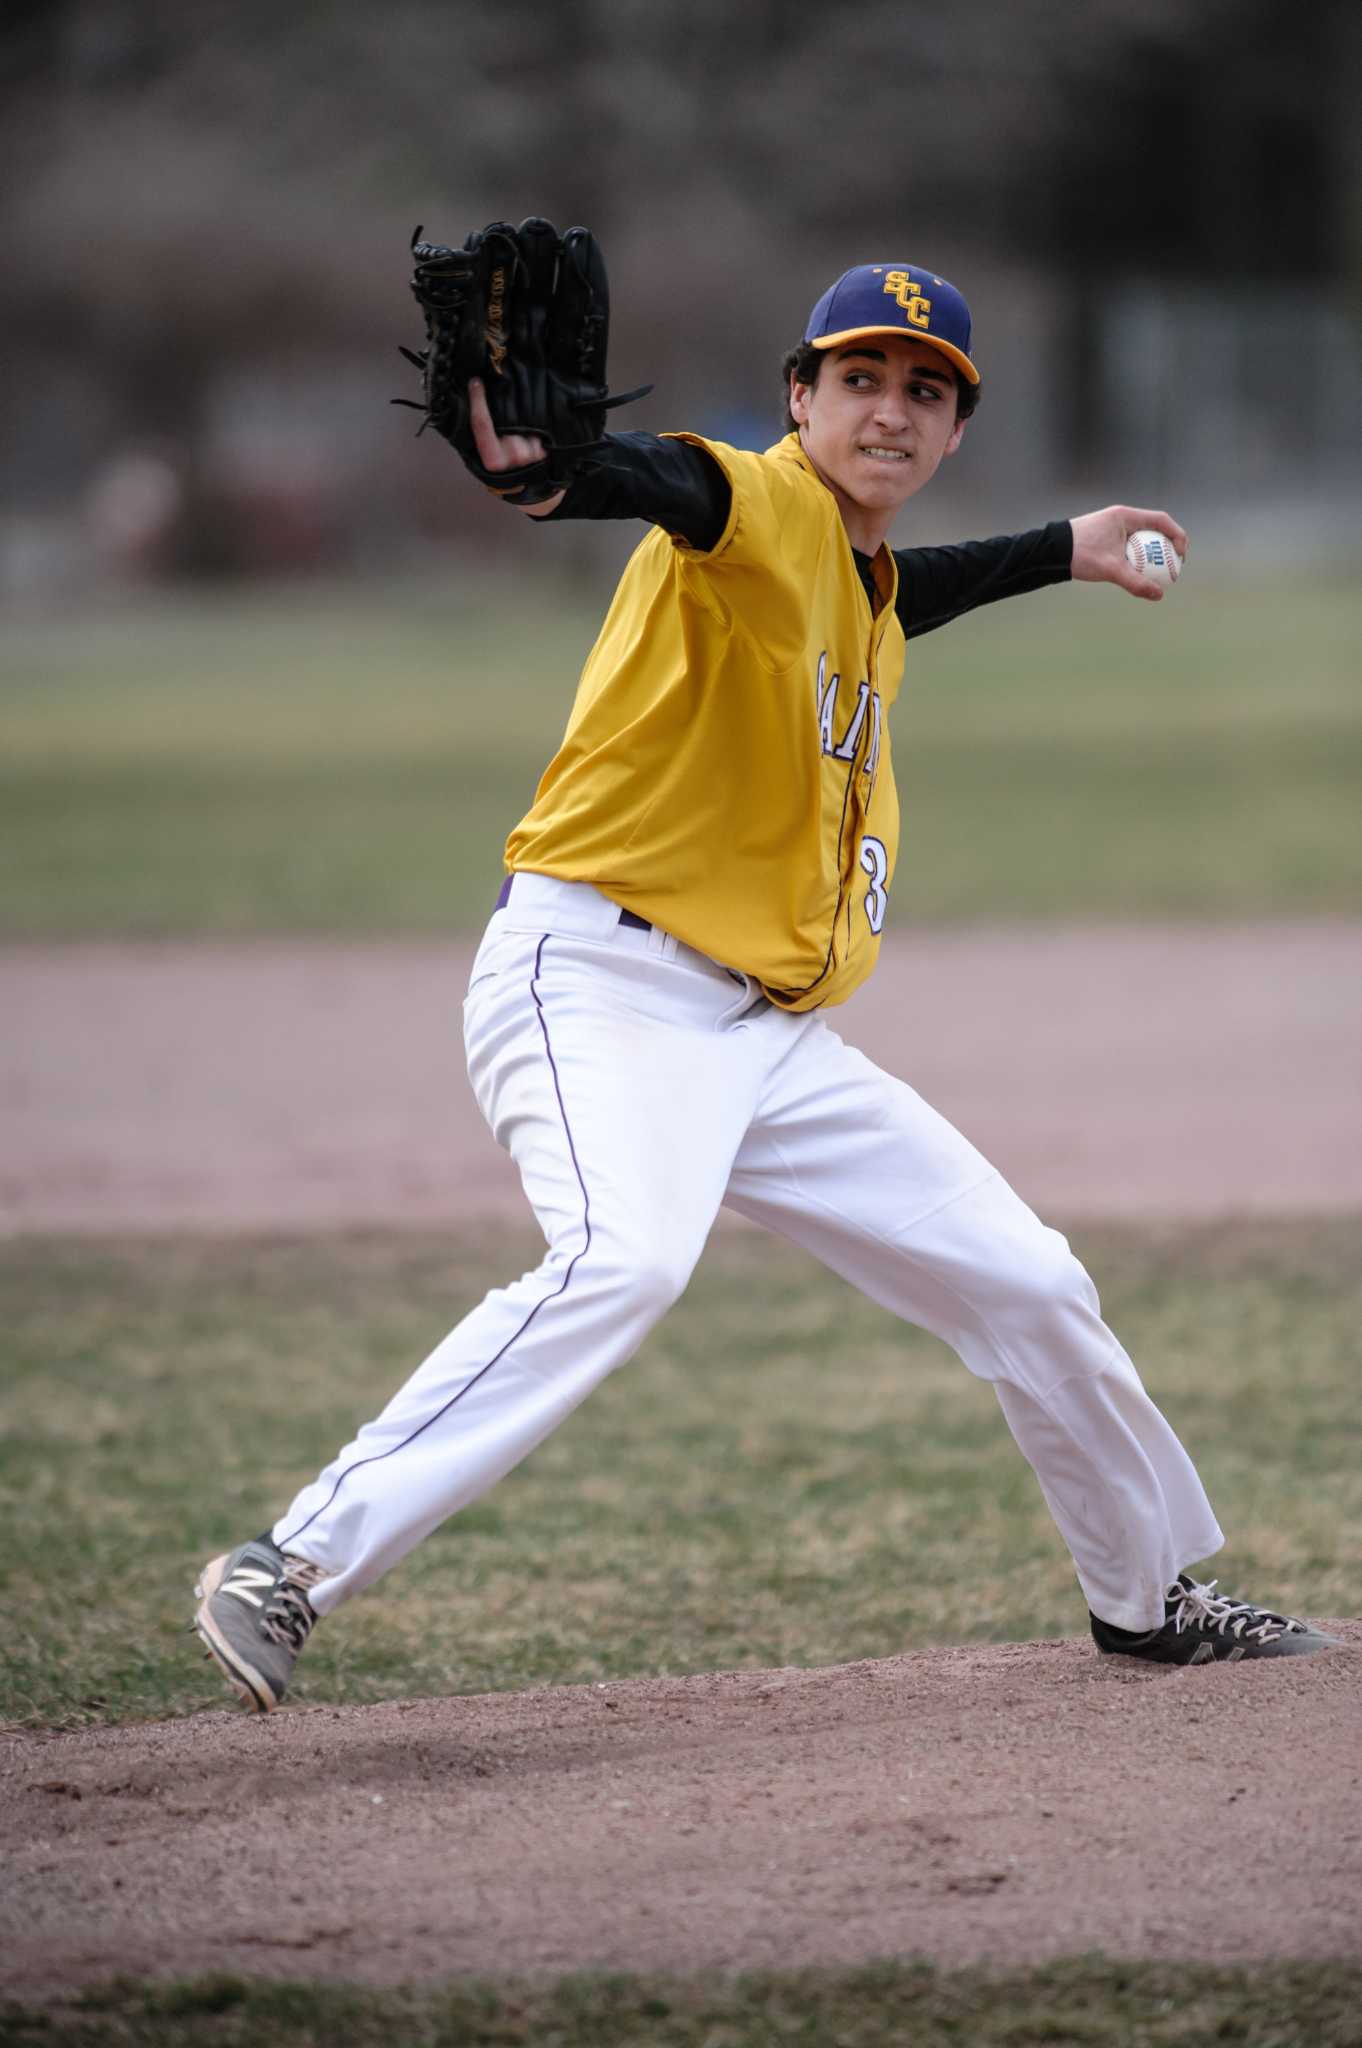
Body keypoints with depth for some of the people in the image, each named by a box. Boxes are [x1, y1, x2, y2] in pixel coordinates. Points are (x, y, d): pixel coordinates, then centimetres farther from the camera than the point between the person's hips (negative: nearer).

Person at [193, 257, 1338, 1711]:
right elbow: (679, 486, -38)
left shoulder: (867, 578, 16)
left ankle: (1147, 1596, 35)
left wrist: (1059, 553, 51)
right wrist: (549, 470, -60)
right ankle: (292, 1570, -40)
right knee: (621, 1263, -37)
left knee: (1028, 1285, 13)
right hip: (597, 982, -9)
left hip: (770, 1034, 9)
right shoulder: (768, 512, -12)